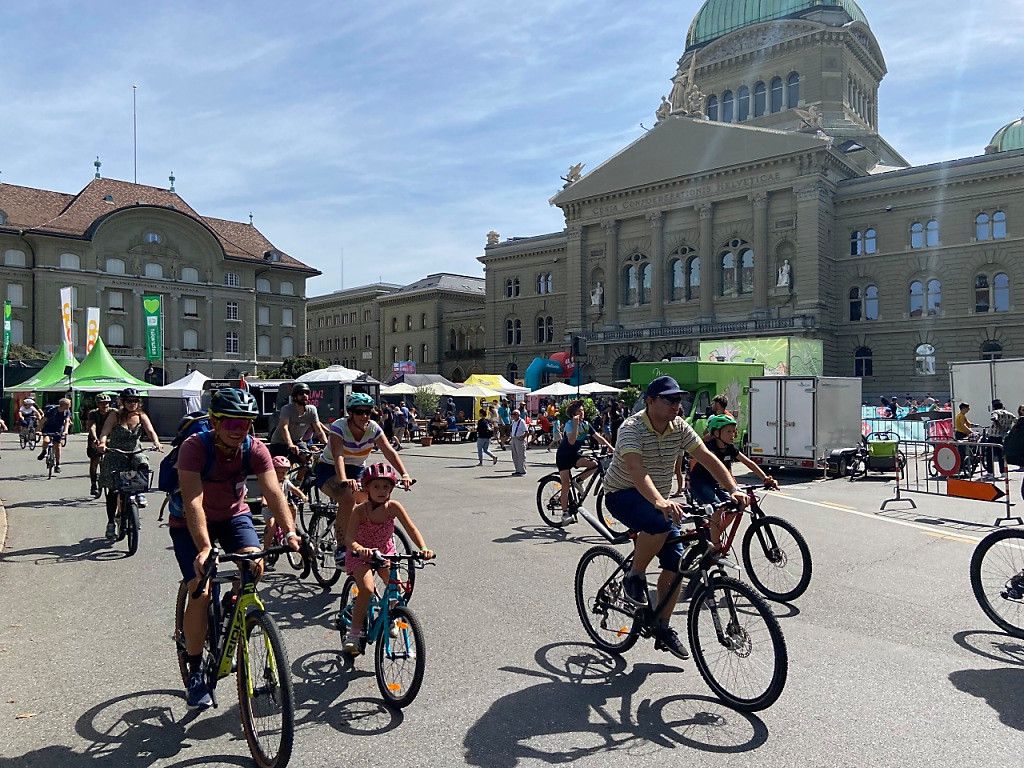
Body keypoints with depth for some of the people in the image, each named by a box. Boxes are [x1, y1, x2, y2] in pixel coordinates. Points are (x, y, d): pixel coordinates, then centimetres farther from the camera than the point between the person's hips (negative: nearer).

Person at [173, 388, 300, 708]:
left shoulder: (254, 449, -20)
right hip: (190, 522, -2)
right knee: (201, 592, -14)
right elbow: (193, 502, -39)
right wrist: (204, 548, -51)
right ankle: (195, 672, 6)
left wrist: (290, 532, -44)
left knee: (254, 565, -23)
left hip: (234, 515, 3)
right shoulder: (194, 448, -30)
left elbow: (274, 493, -29)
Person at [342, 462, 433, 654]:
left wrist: (423, 548, -38)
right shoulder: (360, 511, -23)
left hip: (385, 553, 3)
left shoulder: (393, 507, -17)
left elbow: (411, 529, -22)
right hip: (361, 556, -3)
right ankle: (353, 634, -8)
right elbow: (349, 539, -33)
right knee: (367, 589, -24)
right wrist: (360, 549, -55)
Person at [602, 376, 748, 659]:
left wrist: (734, 490, -25)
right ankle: (634, 578, -11)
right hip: (624, 495, -6)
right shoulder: (632, 428, -25)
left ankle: (663, 629, 15)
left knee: (675, 564, -2)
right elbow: (637, 470, -40)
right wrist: (660, 503, -56)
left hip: (658, 499, 6)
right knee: (661, 524, -37)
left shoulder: (679, 427, -5)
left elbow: (708, 458, -10)